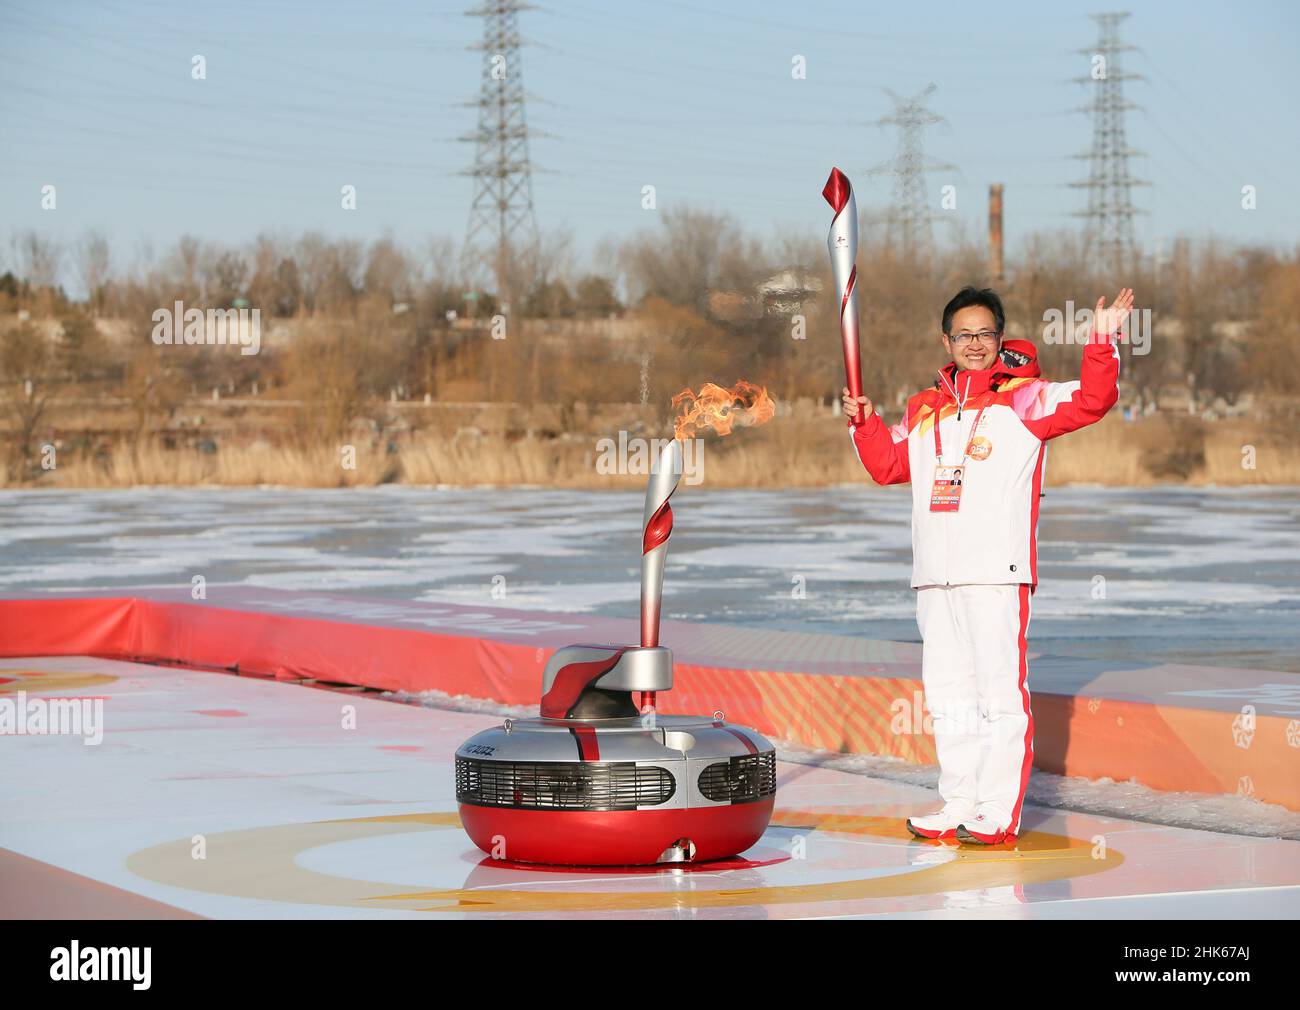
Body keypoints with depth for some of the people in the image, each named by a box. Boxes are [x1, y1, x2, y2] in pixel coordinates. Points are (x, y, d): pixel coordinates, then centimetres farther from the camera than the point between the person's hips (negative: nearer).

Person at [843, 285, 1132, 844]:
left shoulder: (1025, 398, 0)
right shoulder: (924, 410, 16)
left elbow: (1091, 402, -12)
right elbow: (888, 465, 21)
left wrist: (1102, 345, -25)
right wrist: (864, 424, 6)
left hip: (998, 572, -6)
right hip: (935, 575, 6)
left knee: (1000, 689, -6)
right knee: (949, 693, 12)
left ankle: (999, 813, -5)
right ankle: (959, 806, 21)